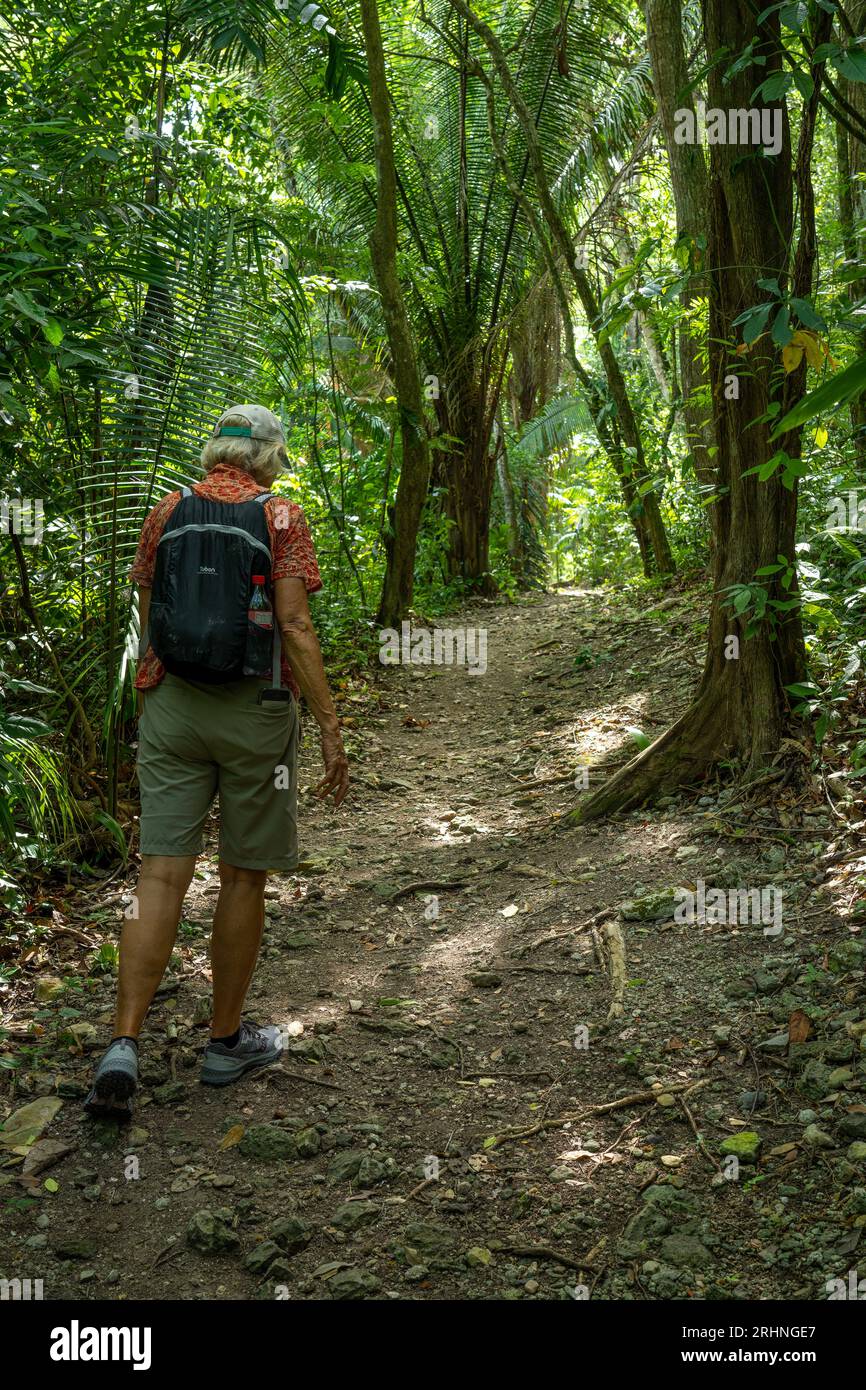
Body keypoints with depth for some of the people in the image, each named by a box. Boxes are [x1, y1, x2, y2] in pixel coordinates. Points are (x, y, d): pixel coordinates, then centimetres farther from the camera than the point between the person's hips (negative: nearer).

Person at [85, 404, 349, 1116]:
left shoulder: (167, 513, 7)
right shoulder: (280, 517, -5)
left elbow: (148, 619, 11)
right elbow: (294, 627, -13)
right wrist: (331, 729, -11)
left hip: (172, 709, 3)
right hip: (255, 712, -3)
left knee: (162, 875, 1)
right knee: (244, 876, 10)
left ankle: (123, 1046, -10)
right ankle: (227, 1041, 22)